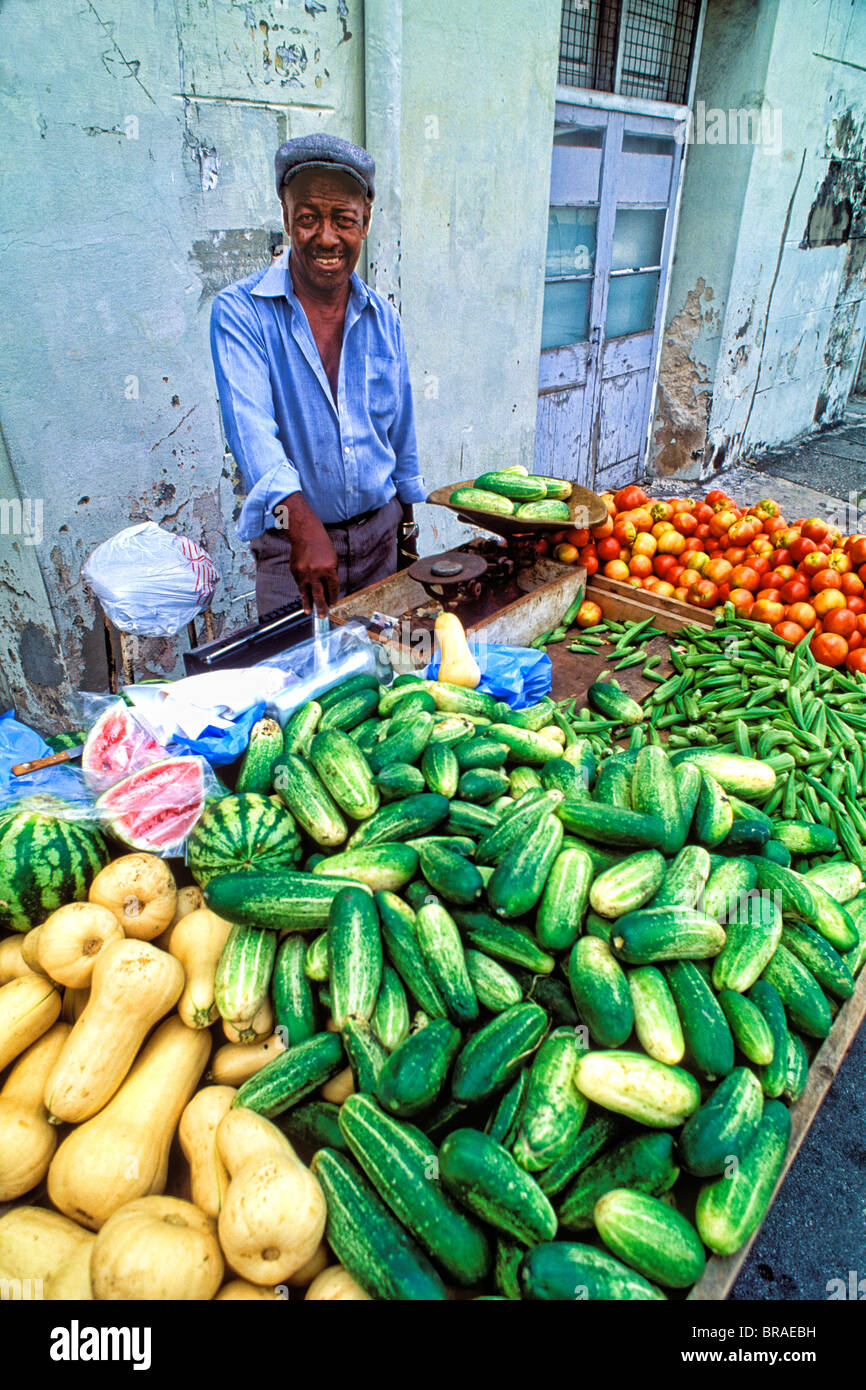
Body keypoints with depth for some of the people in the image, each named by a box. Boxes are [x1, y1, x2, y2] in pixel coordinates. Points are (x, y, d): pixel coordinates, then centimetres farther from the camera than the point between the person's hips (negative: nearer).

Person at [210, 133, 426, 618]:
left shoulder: (384, 320, 5)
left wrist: (408, 531, 17)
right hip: (289, 544, -4)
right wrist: (302, 523, -41)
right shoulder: (240, 311, -10)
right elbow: (251, 427, -25)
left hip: (379, 532, 4)